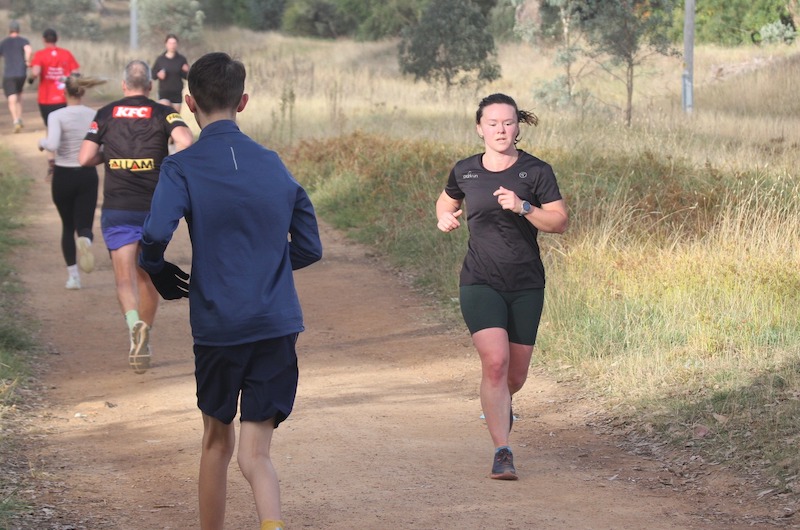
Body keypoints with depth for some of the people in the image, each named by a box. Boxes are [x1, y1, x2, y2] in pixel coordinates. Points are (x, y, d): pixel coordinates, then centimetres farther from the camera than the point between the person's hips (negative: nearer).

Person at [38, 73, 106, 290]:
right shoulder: (94, 116, -2)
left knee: (67, 226, 16)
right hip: (88, 175, 1)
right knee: (84, 225, 4)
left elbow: (52, 145, -25)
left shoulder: (57, 116, -11)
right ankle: (85, 240, -34)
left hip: (63, 176, -1)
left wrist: (42, 142, -3)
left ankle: (73, 275, 11)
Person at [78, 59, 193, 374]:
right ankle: (143, 343, 24)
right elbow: (185, 140, -19)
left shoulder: (106, 114, 3)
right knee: (147, 277, 17)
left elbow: (85, 158, -2)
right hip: (154, 207, 1)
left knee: (125, 279, -4)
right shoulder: (163, 113, 0)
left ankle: (135, 325, -32)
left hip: (117, 210, -1)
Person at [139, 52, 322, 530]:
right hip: (278, 324, 2)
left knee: (217, 440, 19)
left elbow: (155, 235, -21)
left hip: (216, 325, -2)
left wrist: (166, 280, -1)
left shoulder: (182, 168, -5)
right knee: (255, 453, -3)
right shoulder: (273, 164, 8)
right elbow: (309, 248, 11)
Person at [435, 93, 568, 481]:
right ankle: (502, 453, -17)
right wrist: (445, 217, 1)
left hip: (526, 285, 1)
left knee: (515, 375, 9)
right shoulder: (465, 171, 3)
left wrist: (523, 207, -22)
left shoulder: (536, 172, -2)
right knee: (495, 361, -20)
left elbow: (560, 222, -7)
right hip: (480, 283, -1)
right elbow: (447, 201, 24)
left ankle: (497, 405, 46)